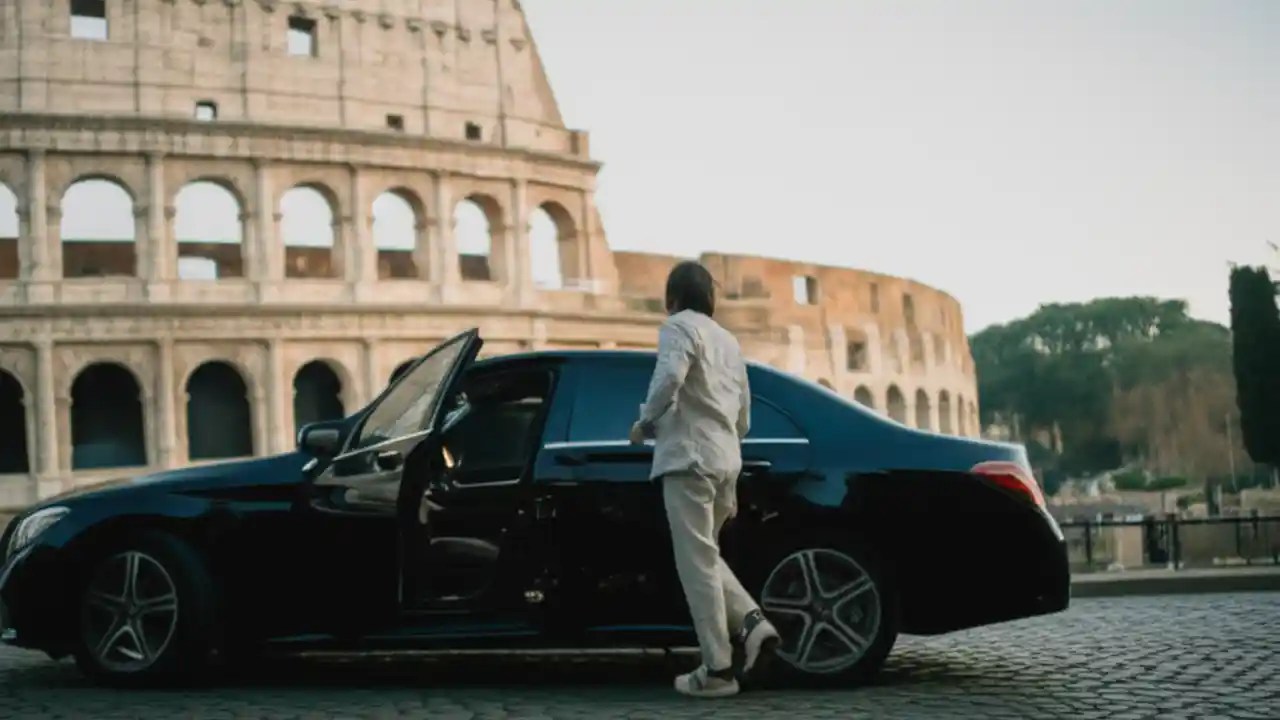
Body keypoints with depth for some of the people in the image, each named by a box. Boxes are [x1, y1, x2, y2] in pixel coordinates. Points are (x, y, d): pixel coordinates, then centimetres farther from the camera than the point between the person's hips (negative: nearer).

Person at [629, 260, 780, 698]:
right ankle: (753, 623, -3)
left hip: (689, 455, -8)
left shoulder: (680, 326, -1)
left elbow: (669, 378, -21)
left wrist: (644, 424, -7)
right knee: (705, 556, 18)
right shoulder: (728, 341, 25)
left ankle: (717, 670, -9)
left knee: (697, 562, -7)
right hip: (726, 458, 8)